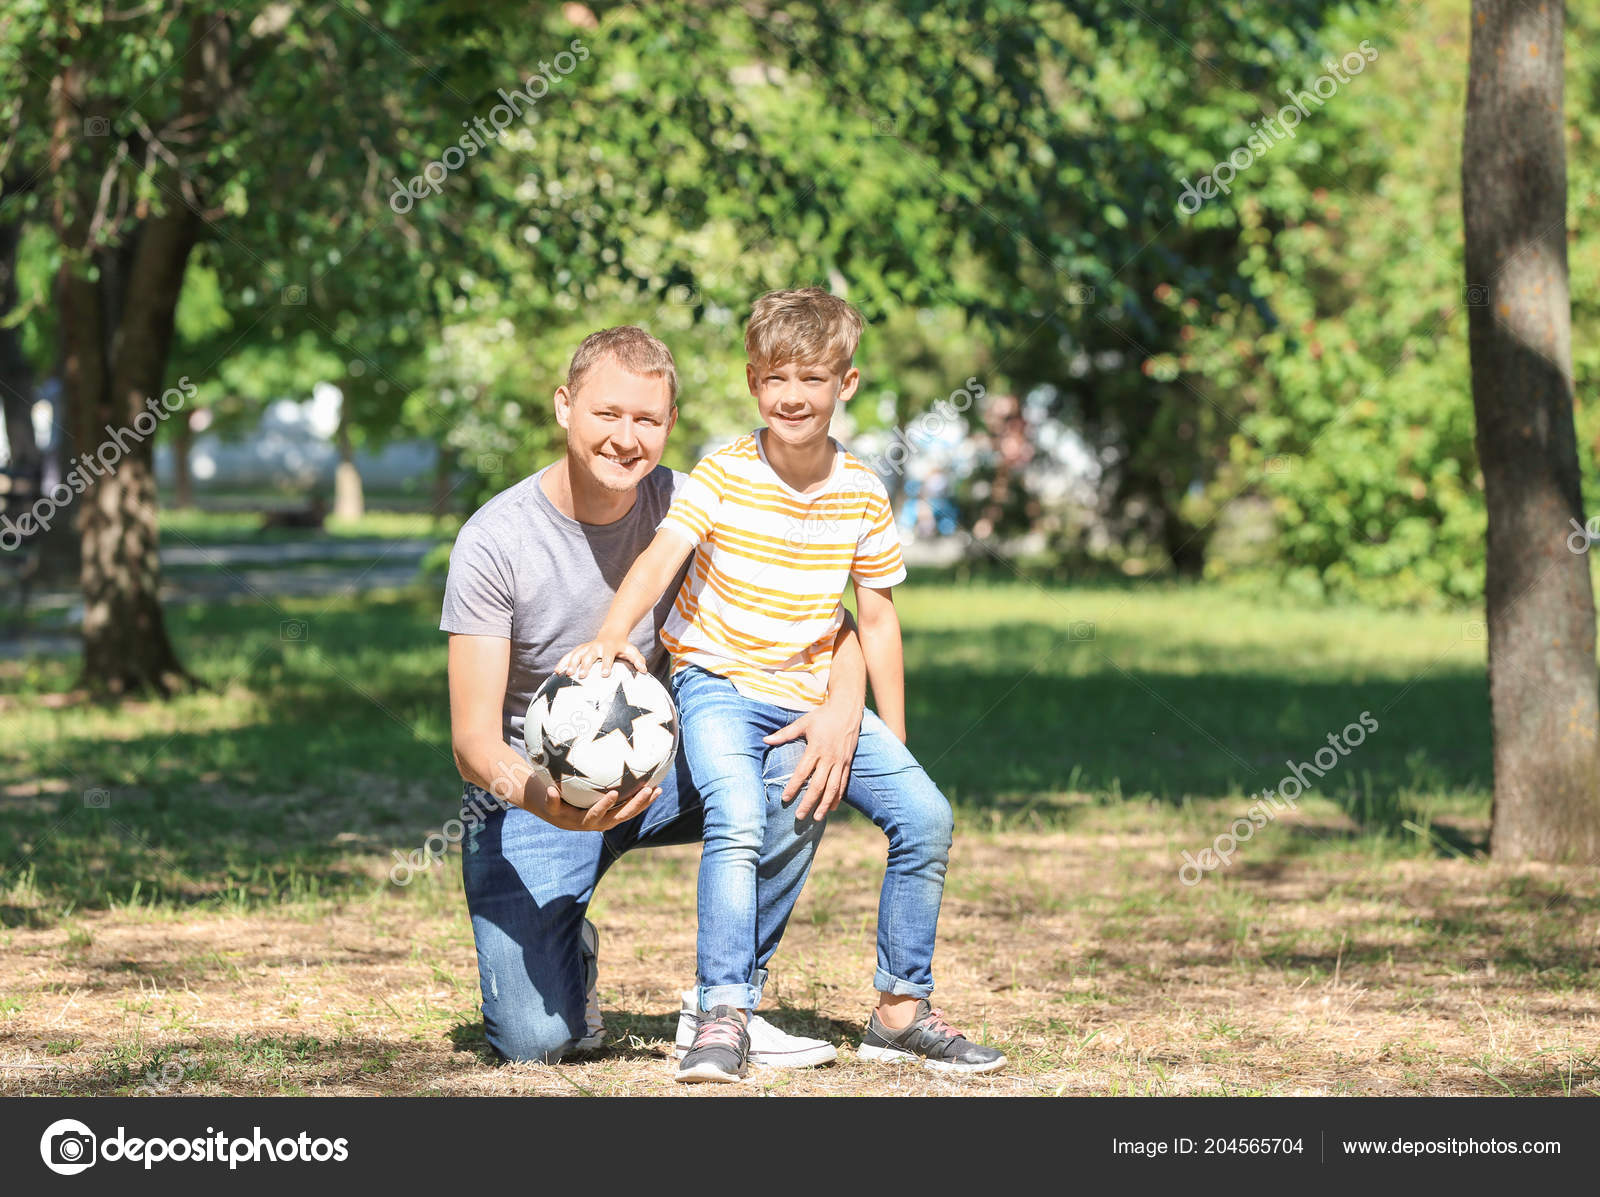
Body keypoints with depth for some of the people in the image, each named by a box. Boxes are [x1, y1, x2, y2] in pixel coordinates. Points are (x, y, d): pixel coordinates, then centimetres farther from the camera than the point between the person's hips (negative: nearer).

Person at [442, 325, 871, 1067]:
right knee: (535, 1041, -22)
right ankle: (566, 955, 17)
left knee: (803, 768, -26)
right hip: (532, 792, -4)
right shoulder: (494, 540, -19)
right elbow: (473, 739, -21)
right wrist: (536, 797, -43)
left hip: (656, 771, 4)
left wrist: (843, 706, -26)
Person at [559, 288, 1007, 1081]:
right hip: (719, 682, -4)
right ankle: (723, 1015, -26)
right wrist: (610, 636, -43)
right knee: (736, 817, -31)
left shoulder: (862, 495, 0)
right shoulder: (722, 475, -11)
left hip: (817, 694, 4)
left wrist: (893, 743, 8)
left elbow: (876, 616, 7)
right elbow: (660, 560, -23)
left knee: (924, 813, -8)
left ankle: (900, 1010, 5)